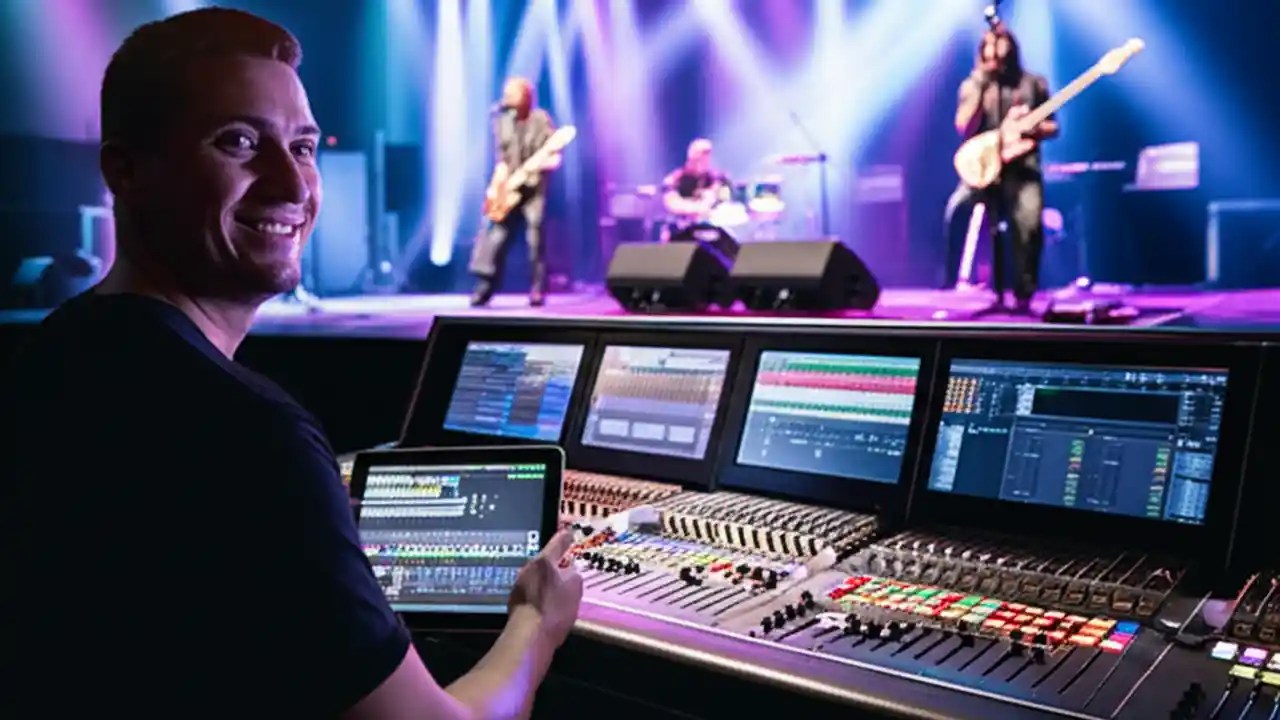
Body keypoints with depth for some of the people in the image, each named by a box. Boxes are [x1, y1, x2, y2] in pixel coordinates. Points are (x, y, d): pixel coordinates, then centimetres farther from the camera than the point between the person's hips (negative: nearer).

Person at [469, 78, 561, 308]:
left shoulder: (541, 120, -3)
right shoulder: (503, 122, 11)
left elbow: (554, 157, -5)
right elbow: (502, 155, 13)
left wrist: (547, 162, -26)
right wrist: (498, 182, 1)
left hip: (534, 188, -4)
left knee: (536, 239, -6)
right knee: (496, 237, -2)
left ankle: (537, 291, 2)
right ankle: (486, 286, 3)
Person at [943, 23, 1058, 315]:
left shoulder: (1034, 84, 11)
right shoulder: (972, 85, 10)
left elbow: (1053, 127, 14)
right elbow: (964, 130, -5)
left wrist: (1031, 126, -8)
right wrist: (980, 87, -9)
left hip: (1023, 167, 0)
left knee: (1030, 224, -22)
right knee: (957, 209, -26)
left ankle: (1023, 295, -6)